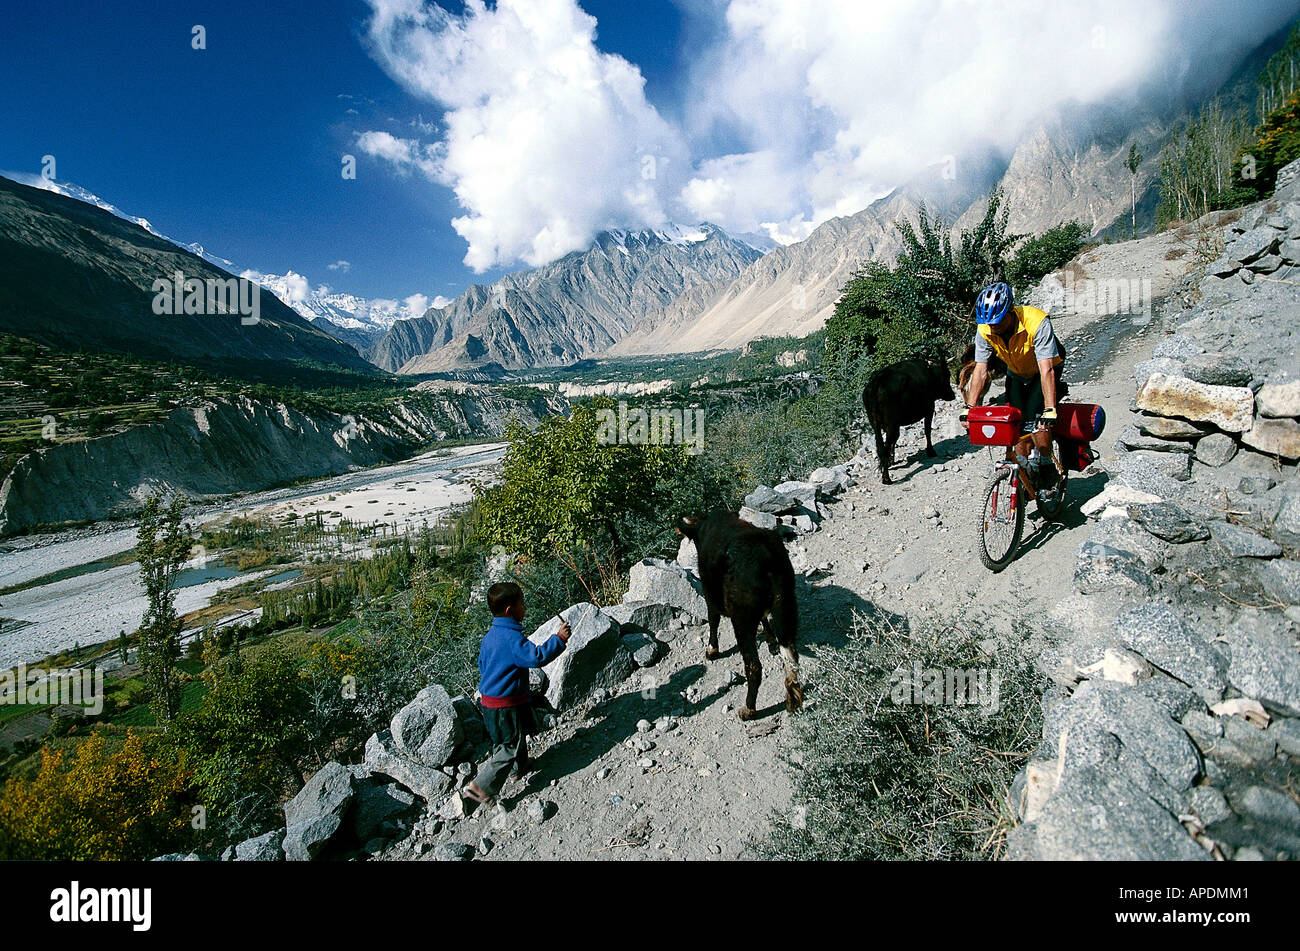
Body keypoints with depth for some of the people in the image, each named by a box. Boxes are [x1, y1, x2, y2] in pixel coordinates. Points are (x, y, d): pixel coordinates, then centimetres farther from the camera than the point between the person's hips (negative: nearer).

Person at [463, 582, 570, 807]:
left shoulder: (491, 635, 5)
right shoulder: (512, 638, -26)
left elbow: (482, 664, 17)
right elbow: (537, 657, -35)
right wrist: (559, 639, -27)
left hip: (489, 698, 10)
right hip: (506, 704, -10)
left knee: (518, 736, 28)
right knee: (510, 746, 3)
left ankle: (519, 768, 46)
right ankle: (481, 787, 8)